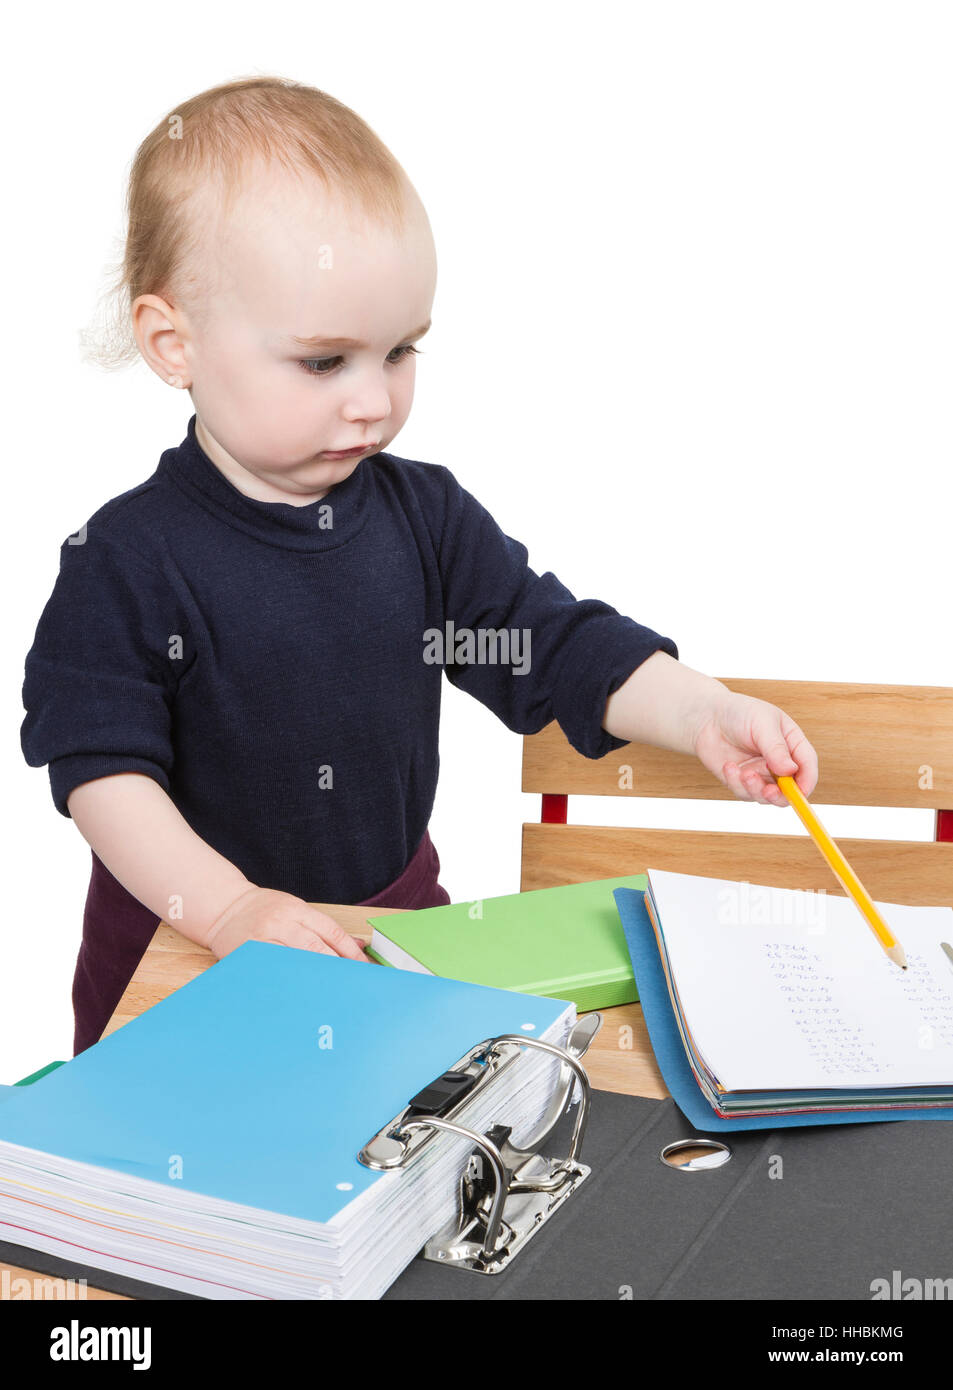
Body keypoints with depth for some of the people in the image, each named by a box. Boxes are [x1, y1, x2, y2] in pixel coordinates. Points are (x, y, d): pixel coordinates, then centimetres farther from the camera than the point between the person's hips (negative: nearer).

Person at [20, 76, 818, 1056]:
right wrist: (224, 905, -30)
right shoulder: (126, 564, -18)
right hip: (186, 939, -3)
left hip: (392, 910, 4)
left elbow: (554, 645, -3)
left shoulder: (425, 516, -5)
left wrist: (702, 715, -18)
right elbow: (101, 767, -18)